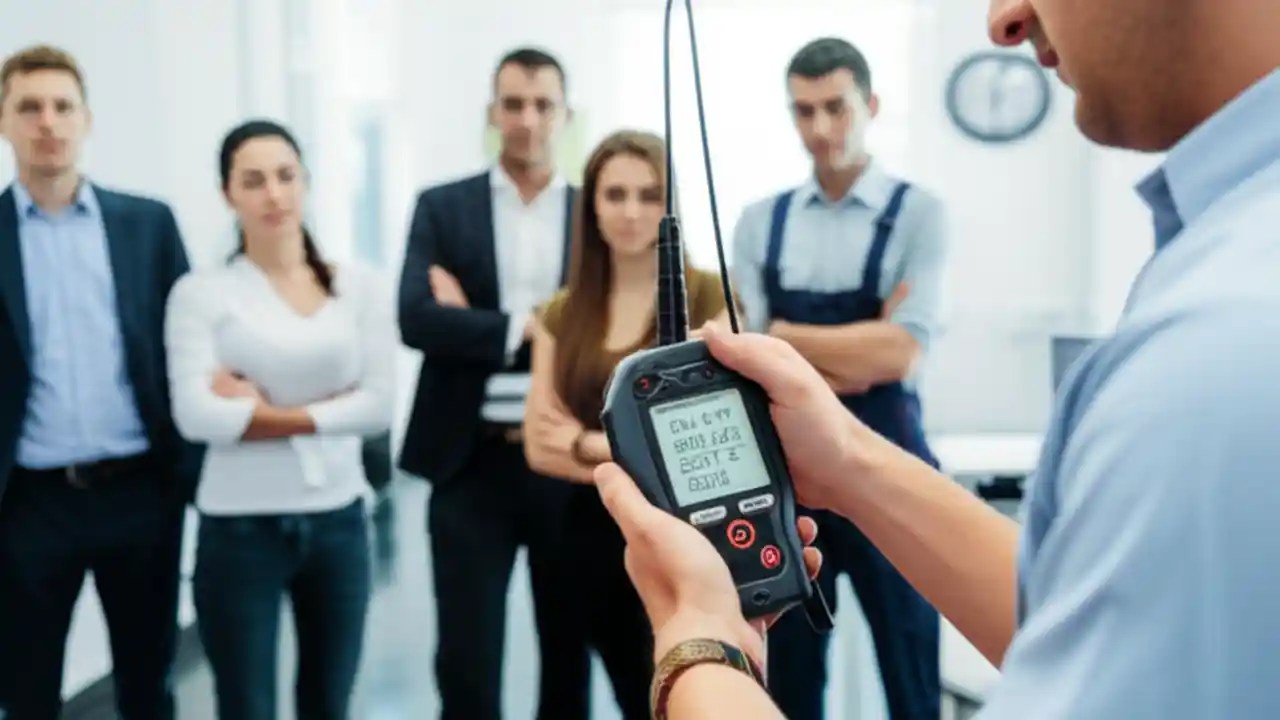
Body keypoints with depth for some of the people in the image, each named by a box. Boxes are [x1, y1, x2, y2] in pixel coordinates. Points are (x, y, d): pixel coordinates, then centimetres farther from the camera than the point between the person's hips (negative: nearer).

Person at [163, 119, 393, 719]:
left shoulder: (359, 286, 2)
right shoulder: (200, 292, -5)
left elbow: (378, 403, -6)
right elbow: (196, 416, -16)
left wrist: (266, 410, -11)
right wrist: (327, 409, -12)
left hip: (338, 521, 3)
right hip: (240, 527, -2)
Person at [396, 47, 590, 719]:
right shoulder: (442, 208, 4)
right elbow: (416, 319, -9)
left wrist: (475, 322, -10)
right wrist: (524, 327, -13)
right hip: (473, 461, -1)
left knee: (569, 647, 14)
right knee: (465, 656, 2)